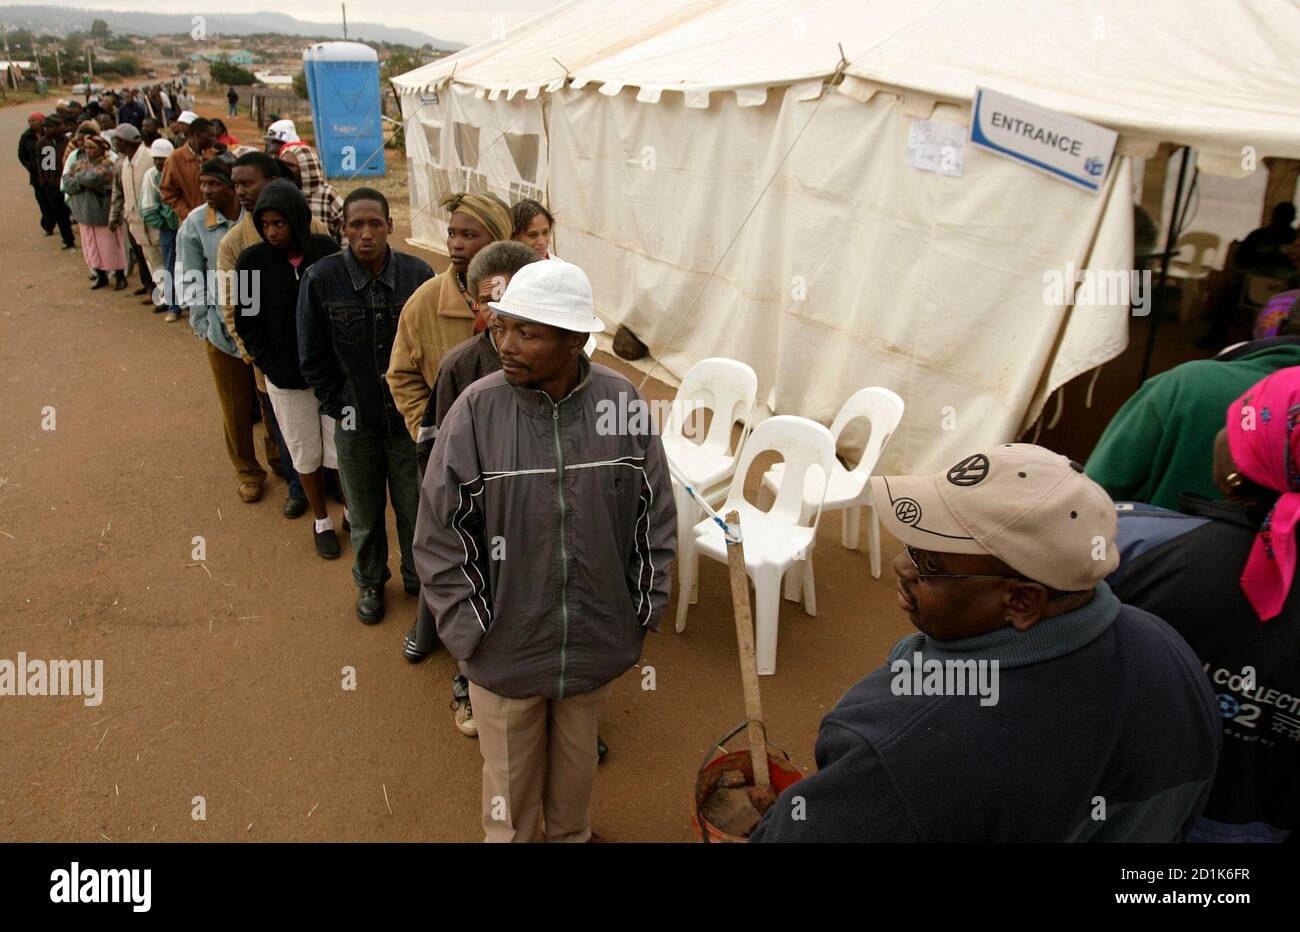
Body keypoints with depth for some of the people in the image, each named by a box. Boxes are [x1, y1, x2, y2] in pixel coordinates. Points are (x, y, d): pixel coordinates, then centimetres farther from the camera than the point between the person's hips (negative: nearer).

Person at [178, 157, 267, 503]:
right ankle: (248, 472, 29)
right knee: (235, 407, 11)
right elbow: (191, 278, 1)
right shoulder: (195, 224, -5)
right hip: (223, 328, 1)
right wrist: (202, 324, -1)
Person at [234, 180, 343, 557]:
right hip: (286, 377, 1)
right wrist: (273, 366, -7)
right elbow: (247, 322, 0)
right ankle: (322, 522, 31)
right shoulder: (252, 261, -6)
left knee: (342, 451, 4)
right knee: (306, 455, 12)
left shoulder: (327, 251, -7)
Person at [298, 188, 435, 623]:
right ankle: (370, 582, 40)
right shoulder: (321, 278, -10)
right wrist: (339, 407, -3)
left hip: (410, 417, 0)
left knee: (415, 506, 11)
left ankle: (418, 577, 37)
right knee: (364, 510, 16)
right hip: (354, 422, 1)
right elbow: (313, 358, 0)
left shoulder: (417, 273, -10)